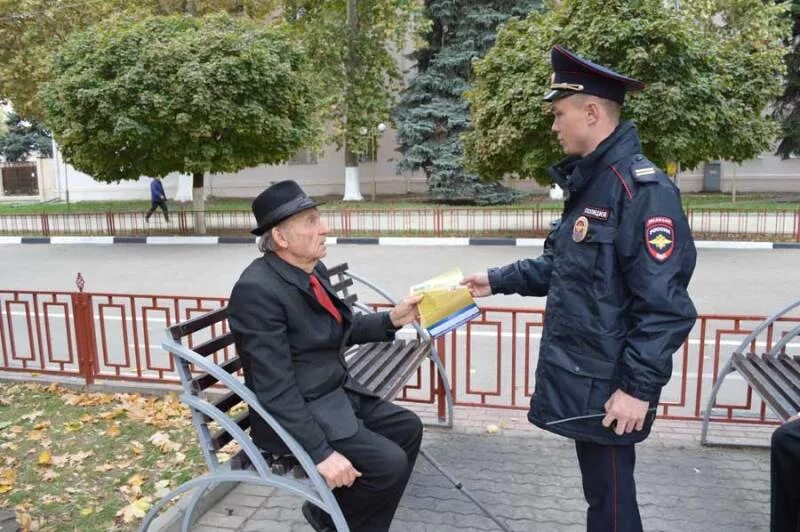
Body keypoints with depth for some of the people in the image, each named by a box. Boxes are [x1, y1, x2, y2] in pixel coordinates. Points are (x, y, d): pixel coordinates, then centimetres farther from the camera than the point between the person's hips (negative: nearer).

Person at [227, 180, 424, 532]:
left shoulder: (313, 269, 2)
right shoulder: (258, 290, -25)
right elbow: (276, 388, -26)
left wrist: (392, 319, 3)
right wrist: (321, 452, -26)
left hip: (337, 394, 9)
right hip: (298, 413, -9)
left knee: (407, 428, 12)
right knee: (389, 463, -17)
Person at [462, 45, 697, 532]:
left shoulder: (643, 188, -19)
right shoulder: (589, 183, 11)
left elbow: (664, 305, -22)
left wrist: (639, 388, -21)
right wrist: (498, 281, 16)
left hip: (607, 386, -9)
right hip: (577, 376, 9)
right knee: (600, 489, 23)